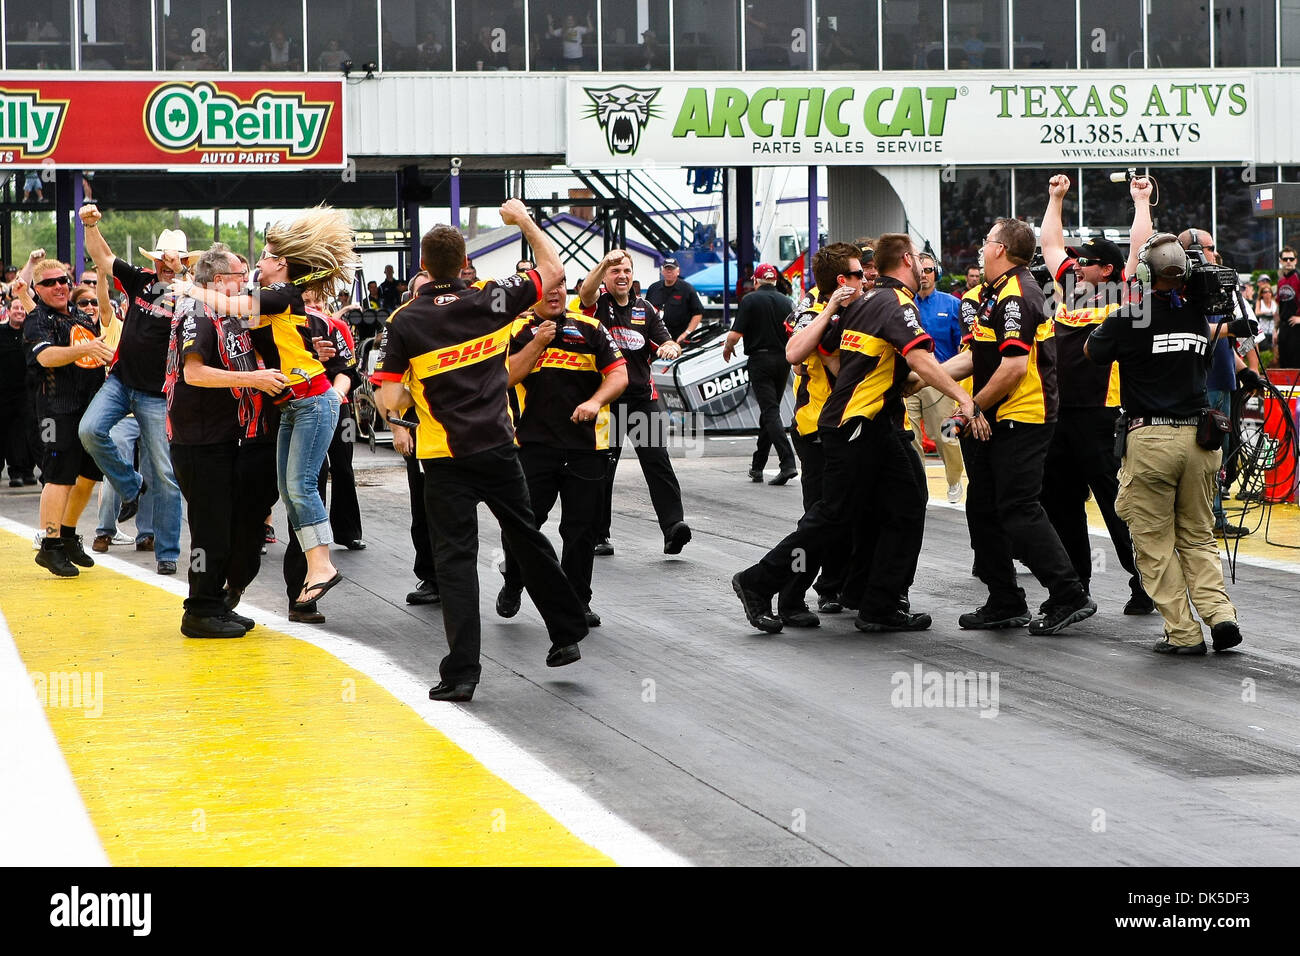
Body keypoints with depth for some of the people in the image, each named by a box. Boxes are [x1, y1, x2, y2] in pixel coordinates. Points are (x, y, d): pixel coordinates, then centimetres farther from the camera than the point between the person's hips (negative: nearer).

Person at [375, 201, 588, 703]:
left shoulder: (405, 322, -8)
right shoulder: (491, 299, -4)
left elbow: (390, 401, -10)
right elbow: (555, 270, 9)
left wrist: (408, 399, 13)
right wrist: (524, 221, 19)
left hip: (444, 458, -2)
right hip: (498, 449, 2)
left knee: (455, 556, -1)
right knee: (527, 538, 19)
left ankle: (461, 671, -7)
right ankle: (566, 634, 29)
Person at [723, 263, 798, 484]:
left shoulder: (750, 300, -7)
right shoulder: (785, 302, 7)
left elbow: (735, 335, -11)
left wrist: (727, 348, 10)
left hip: (760, 360, -5)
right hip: (783, 360, 5)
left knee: (770, 412, -9)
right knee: (769, 412, 13)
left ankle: (788, 463, -24)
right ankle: (757, 466, 20)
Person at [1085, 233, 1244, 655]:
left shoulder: (1128, 319, -8)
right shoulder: (1199, 317, 5)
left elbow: (1092, 351, 10)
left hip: (1150, 436, -4)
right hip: (1198, 434, 4)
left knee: (1155, 542, 4)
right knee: (1198, 536, 15)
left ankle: (1183, 632, 1)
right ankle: (1221, 613, -3)